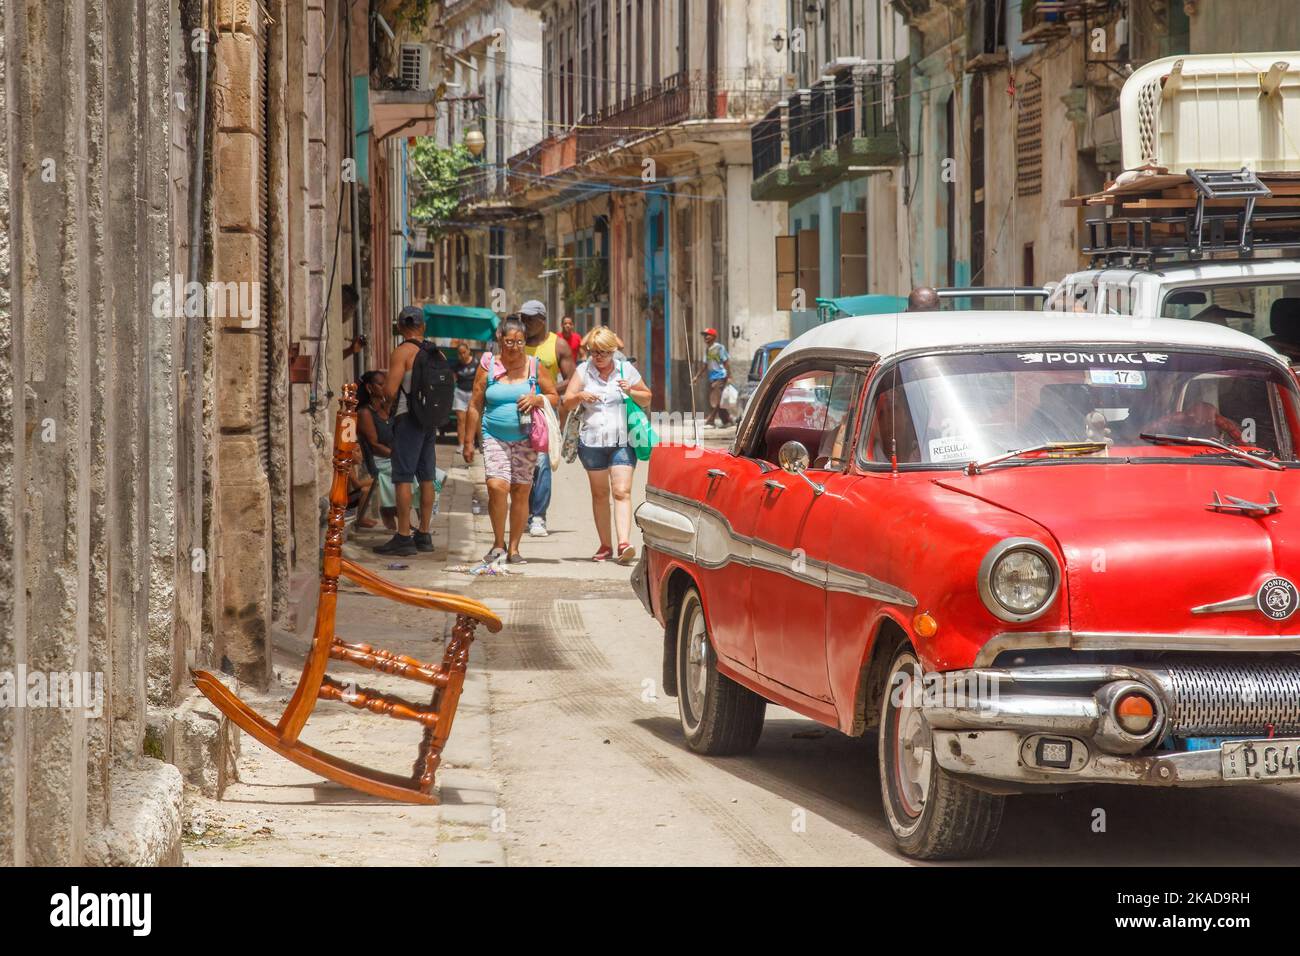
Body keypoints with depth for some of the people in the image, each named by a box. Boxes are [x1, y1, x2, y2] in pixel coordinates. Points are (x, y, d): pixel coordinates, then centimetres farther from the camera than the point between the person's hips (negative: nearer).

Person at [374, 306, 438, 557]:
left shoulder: (402, 352, -10)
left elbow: (390, 391, -15)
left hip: (408, 417, -7)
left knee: (403, 477, -7)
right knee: (426, 477, 10)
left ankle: (403, 536, -10)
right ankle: (424, 534, 14)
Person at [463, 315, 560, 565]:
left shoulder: (535, 366, 5)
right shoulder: (488, 366, 4)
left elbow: (555, 398, 11)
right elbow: (475, 406, 8)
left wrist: (537, 399, -11)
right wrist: (468, 441, 7)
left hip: (525, 439, 1)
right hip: (495, 438, -1)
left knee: (520, 491, 0)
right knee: (497, 487, -17)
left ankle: (513, 548, 11)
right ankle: (498, 543, -1)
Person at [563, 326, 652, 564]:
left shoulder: (626, 370, 7)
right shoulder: (583, 371, 7)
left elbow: (647, 399, 14)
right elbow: (567, 403, 4)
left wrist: (631, 392, -7)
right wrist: (579, 396, -18)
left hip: (622, 440, -2)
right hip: (592, 441, 2)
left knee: (622, 492, -13)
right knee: (599, 494, 8)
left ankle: (624, 543, -23)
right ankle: (605, 546, 15)